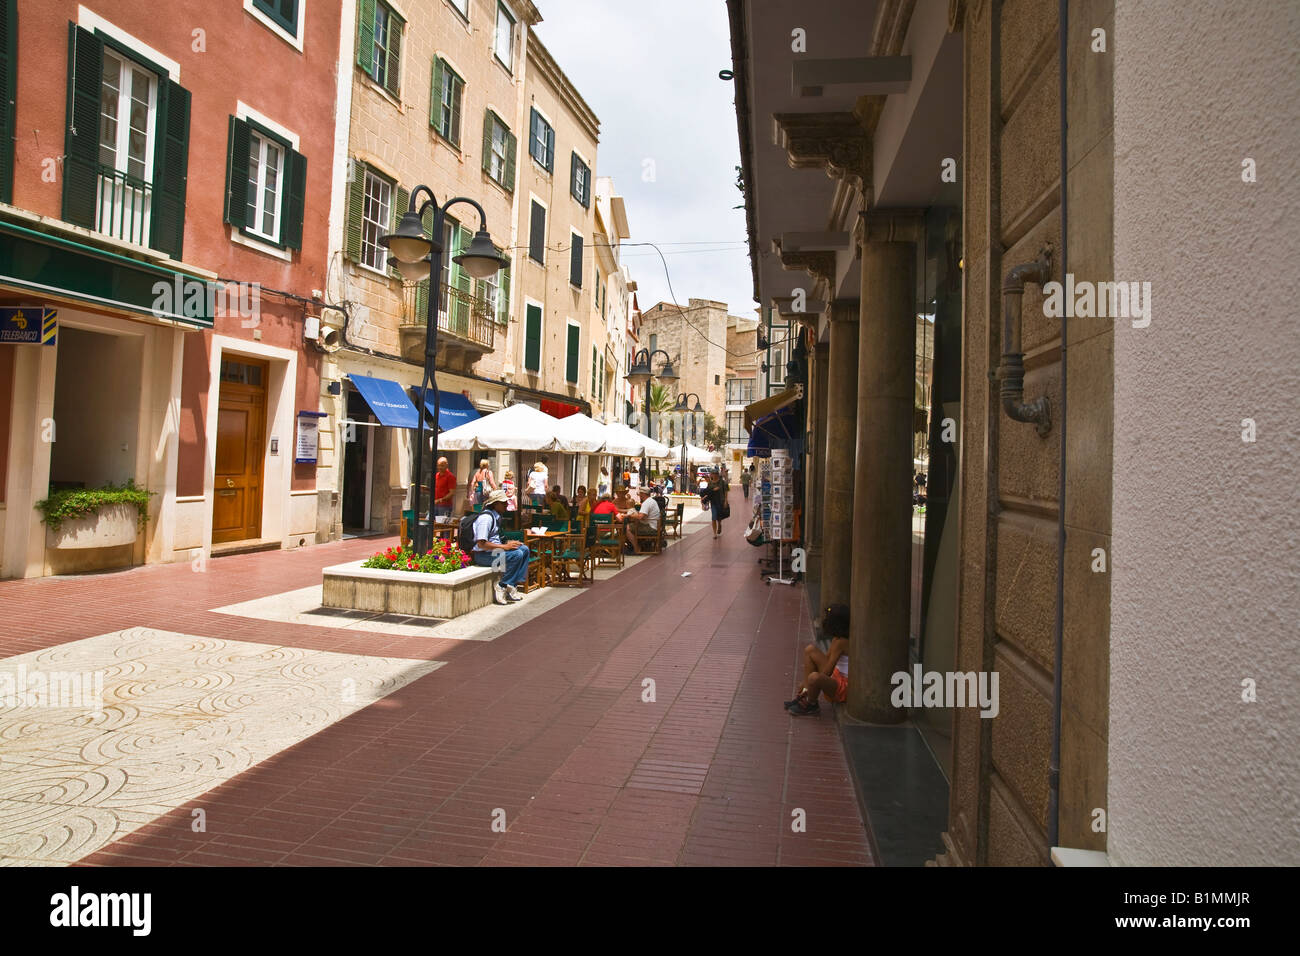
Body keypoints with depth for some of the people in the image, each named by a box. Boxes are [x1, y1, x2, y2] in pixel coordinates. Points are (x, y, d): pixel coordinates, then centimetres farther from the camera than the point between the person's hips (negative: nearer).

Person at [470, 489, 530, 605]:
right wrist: (504, 546, -22)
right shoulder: (486, 517, -18)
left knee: (524, 549, -3)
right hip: (482, 555, -10)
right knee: (516, 555, -25)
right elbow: (481, 544, -24)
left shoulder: (496, 516, 14)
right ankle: (502, 586, -15)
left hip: (494, 549, 10)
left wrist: (508, 543, 5)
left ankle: (513, 585, -6)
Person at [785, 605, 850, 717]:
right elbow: (826, 659, 12)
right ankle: (805, 695, 6)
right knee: (810, 649, 9)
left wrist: (809, 685, -12)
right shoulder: (837, 639, 4)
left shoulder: (841, 642, -24)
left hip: (845, 688, -10)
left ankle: (811, 706, -4)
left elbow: (827, 671, -22)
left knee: (814, 677, -39)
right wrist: (805, 684, 10)